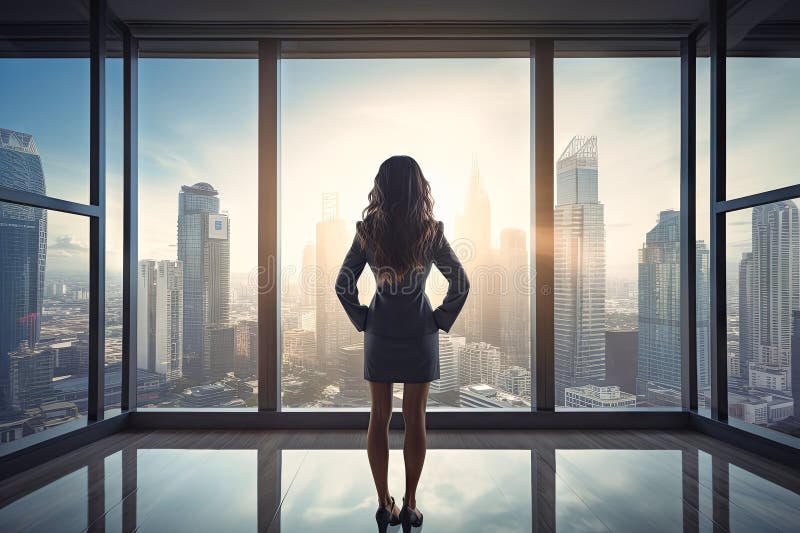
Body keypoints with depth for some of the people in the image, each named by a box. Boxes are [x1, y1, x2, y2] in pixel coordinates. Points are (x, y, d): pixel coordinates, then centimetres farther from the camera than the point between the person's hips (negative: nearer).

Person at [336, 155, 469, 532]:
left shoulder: (368, 230, -7)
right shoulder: (430, 232, -10)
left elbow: (343, 286, -6)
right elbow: (461, 285, -8)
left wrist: (362, 320, 5)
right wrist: (441, 320, 3)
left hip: (380, 335, 1)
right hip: (419, 336, -1)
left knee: (379, 419, 14)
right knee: (415, 421, 12)